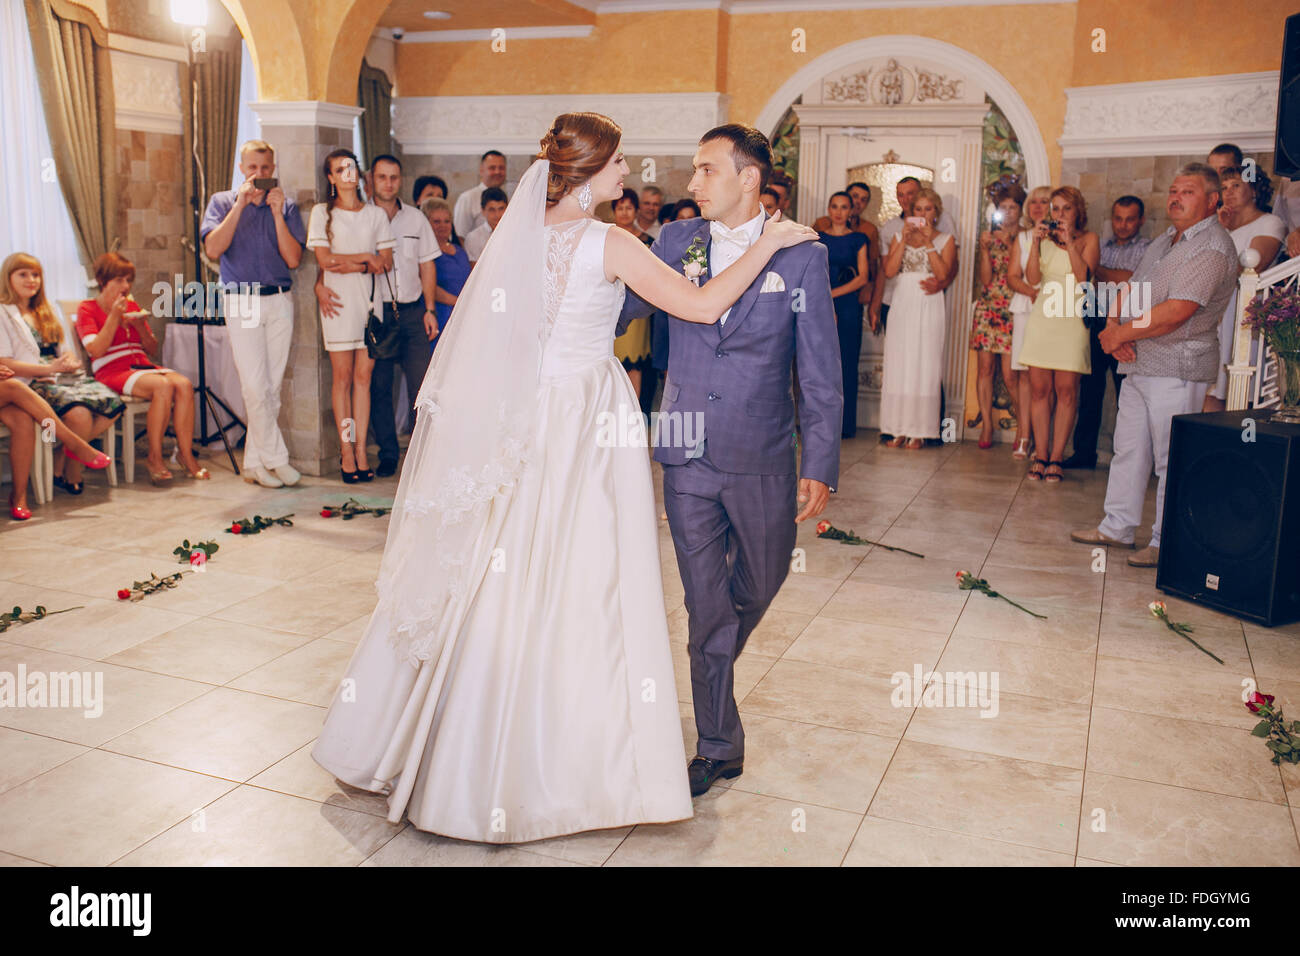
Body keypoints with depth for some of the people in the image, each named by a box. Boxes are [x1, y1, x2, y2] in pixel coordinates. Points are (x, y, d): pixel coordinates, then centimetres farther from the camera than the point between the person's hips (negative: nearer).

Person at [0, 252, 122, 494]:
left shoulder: (47, 311, 26)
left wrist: (70, 360, -1)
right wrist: (49, 368, -18)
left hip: (63, 376, 7)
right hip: (34, 383, -7)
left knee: (113, 404, -21)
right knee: (79, 413, -35)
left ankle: (62, 464, -9)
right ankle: (71, 470, -9)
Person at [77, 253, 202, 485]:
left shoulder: (132, 305, 22)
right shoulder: (87, 309, 5)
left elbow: (153, 349, 21)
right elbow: (96, 350, -10)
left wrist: (140, 326, 2)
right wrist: (114, 316, -10)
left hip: (142, 366, 6)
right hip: (112, 371, -6)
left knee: (184, 384, -27)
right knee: (163, 385, -34)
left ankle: (186, 455, -25)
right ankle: (155, 458, -25)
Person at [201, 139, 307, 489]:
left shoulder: (286, 207, 11)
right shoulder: (223, 202, 8)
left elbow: (294, 259, -1)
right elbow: (213, 249, -9)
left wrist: (277, 212, -8)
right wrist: (241, 204, -9)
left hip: (280, 302, 2)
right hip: (241, 303, -2)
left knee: (272, 387, 3)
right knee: (256, 388, -10)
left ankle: (254, 462, 12)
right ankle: (276, 458, -1)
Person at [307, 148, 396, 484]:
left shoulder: (376, 214, 12)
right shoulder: (322, 212, 7)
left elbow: (387, 263, 3)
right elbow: (324, 260, -4)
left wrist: (352, 266, -10)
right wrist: (366, 257, -5)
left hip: (370, 297, 2)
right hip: (338, 299, -2)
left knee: (364, 375, 0)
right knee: (343, 376, -2)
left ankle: (361, 449, 4)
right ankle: (346, 449, 3)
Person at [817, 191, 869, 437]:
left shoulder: (859, 239, 7)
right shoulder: (817, 238, 11)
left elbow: (862, 277, -1)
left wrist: (831, 294, -11)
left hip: (848, 307, -1)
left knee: (845, 363, -2)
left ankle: (843, 425, 4)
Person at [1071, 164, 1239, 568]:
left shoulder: (1212, 247, -12)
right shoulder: (1164, 241, 18)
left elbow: (1176, 311, -22)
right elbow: (1131, 288, 16)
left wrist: (1120, 333, -13)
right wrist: (1113, 327, -4)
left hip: (1177, 368, -9)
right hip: (1138, 364, 9)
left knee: (1171, 460, -2)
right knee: (1128, 449, 13)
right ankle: (1117, 527, 23)